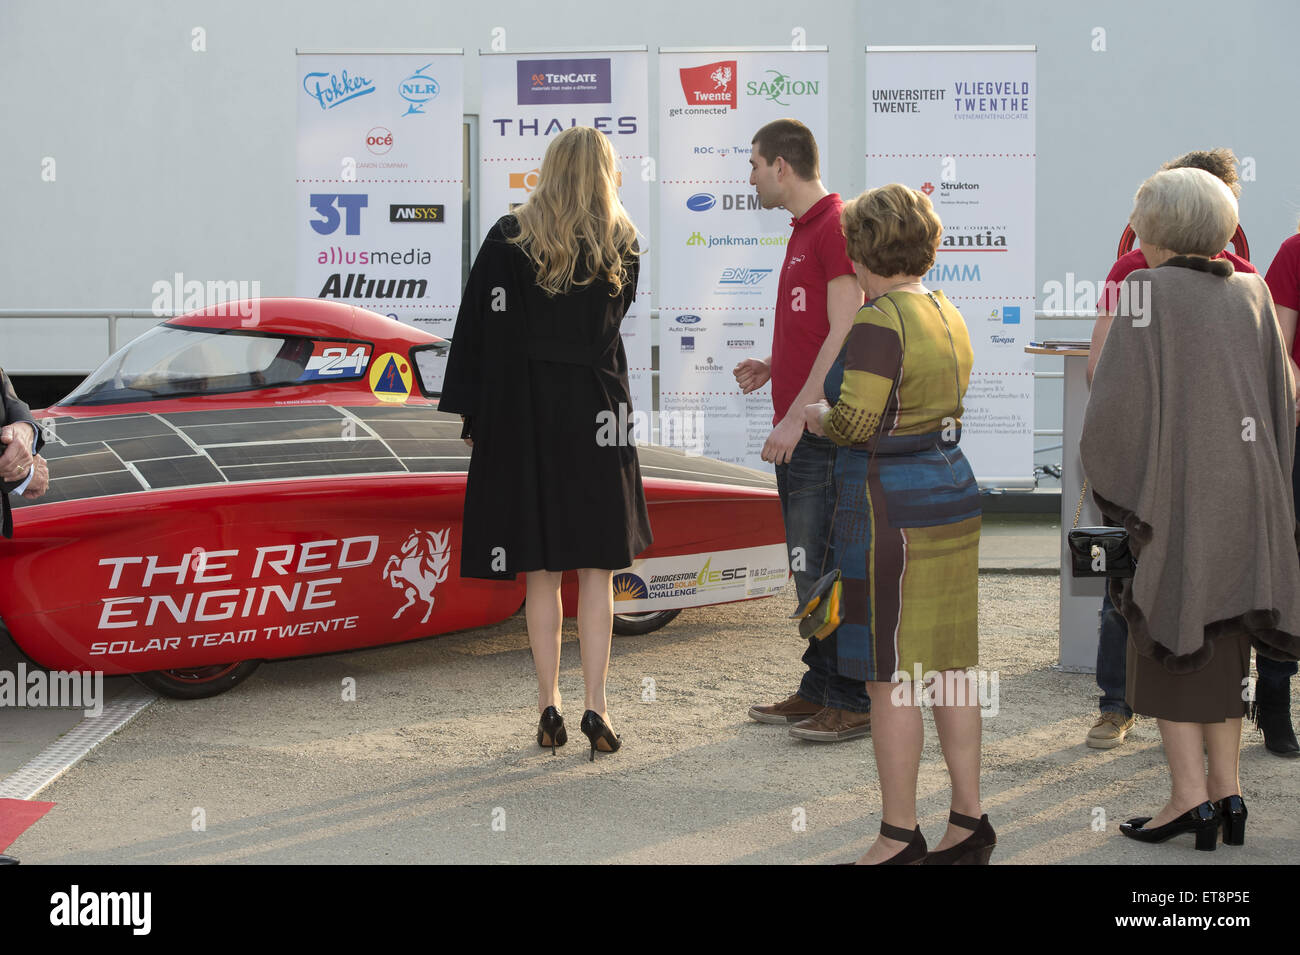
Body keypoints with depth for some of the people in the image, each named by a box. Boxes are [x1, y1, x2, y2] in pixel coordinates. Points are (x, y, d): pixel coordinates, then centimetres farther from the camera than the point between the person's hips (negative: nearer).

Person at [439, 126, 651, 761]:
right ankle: (596, 708, 1)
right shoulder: (620, 246, 1)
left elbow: (480, 330, -6)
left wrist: (473, 415, -1)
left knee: (541, 573, 7)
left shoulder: (508, 240, -4)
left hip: (526, 415, 0)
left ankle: (549, 708, 10)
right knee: (597, 571, 5)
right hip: (596, 415, 0)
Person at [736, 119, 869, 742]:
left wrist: (797, 416, -21)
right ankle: (819, 690, 22)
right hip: (798, 435, 10)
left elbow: (844, 334, -20)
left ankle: (854, 703, 0)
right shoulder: (804, 230, 18)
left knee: (823, 570, -7)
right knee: (808, 568, 14)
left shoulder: (836, 227, -13)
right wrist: (771, 369, 12)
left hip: (821, 431, -10)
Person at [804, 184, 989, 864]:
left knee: (890, 675, 0)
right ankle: (969, 820, 18)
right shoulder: (949, 317, 11)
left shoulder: (879, 323, -16)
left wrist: (816, 417, -1)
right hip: (954, 496, 9)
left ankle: (900, 833, 7)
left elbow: (854, 421, -22)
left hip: (892, 509, -9)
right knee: (951, 666, 12)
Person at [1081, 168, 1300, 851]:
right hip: (1244, 488, 5)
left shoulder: (1147, 290, -9)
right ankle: (1227, 789, 13)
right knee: (1222, 640, 13)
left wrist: (1107, 485, -4)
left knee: (1165, 640, 3)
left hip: (1171, 490, -5)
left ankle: (1189, 796, -1)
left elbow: (1117, 393, -15)